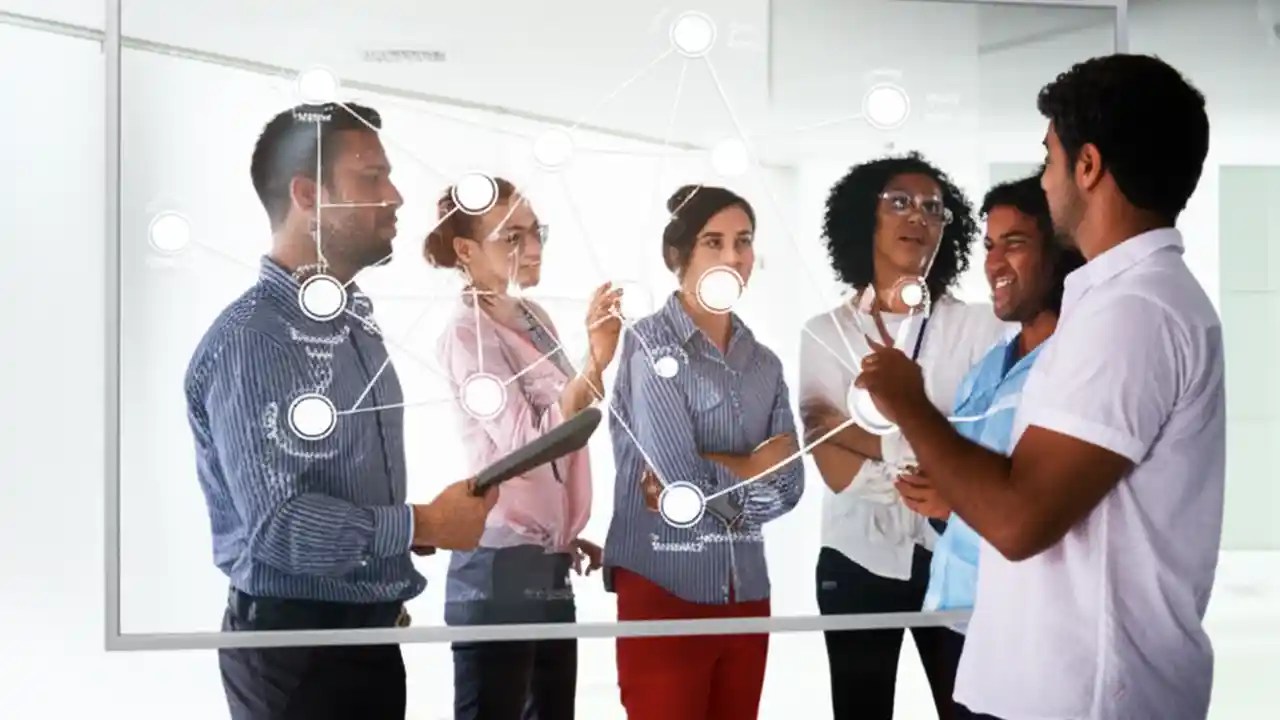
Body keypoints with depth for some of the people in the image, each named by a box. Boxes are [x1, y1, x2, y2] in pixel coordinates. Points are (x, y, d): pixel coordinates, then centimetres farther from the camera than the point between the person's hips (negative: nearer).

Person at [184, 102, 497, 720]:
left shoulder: (356, 321, 11)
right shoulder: (251, 341, -19)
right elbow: (279, 524, -25)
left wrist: (388, 593, 8)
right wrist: (425, 526, -18)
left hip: (371, 629, 8)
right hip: (294, 641, -8)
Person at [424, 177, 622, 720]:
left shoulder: (535, 318, 11)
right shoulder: (466, 334, -13)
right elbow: (527, 445, -25)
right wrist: (595, 364, -36)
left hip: (550, 566, 8)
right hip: (501, 569, -8)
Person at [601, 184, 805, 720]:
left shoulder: (764, 363, 12)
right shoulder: (649, 345, -5)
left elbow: (787, 485, 1)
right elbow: (680, 475, -15)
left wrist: (702, 483, -12)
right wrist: (752, 465, 0)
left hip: (745, 593, 6)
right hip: (663, 591, -5)